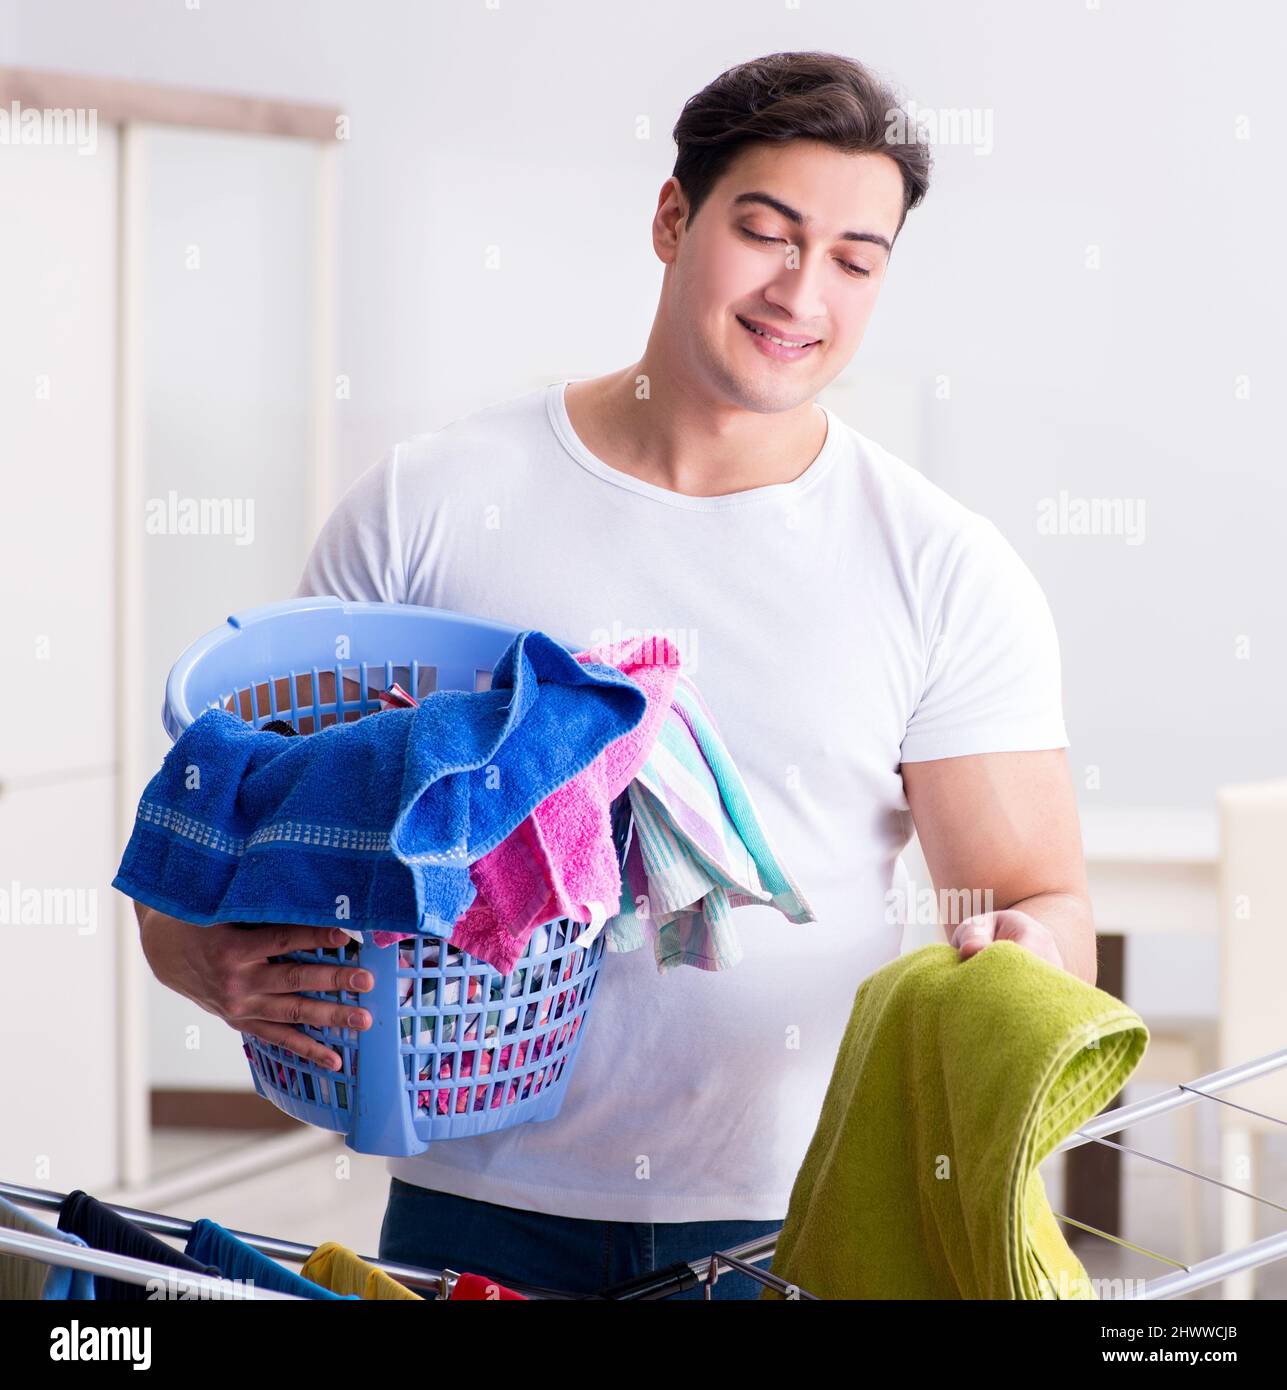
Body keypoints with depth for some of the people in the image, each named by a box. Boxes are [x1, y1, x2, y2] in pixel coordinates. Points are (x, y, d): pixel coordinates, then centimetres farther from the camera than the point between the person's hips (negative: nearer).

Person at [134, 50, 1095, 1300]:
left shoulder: (947, 571, 1)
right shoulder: (430, 504, 0)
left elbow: (1044, 901, -1)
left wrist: (1028, 957, -25)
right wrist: (221, 965, -20)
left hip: (798, 1227, 0)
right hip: (477, 1210, 0)